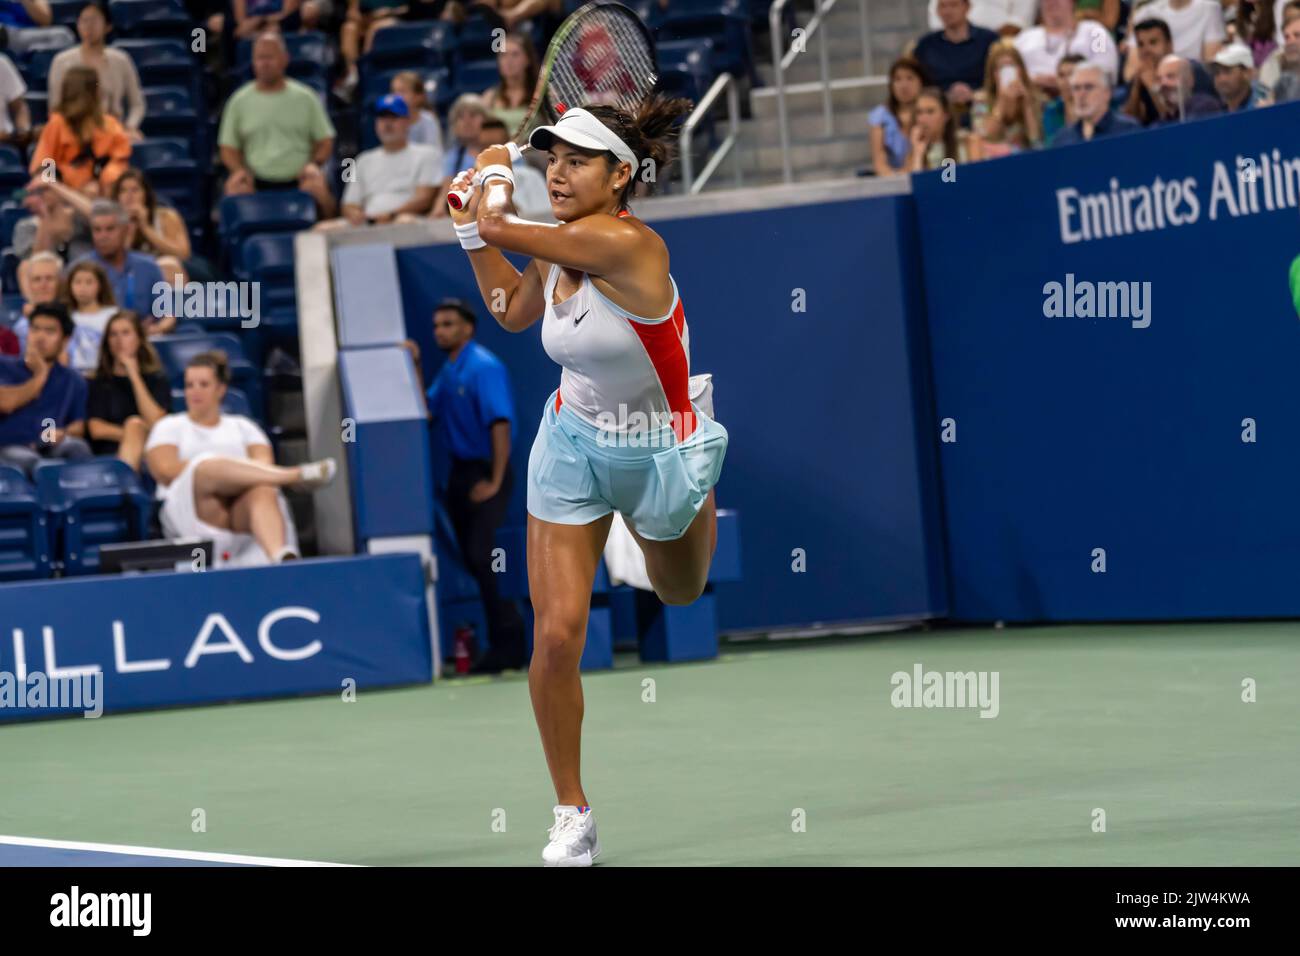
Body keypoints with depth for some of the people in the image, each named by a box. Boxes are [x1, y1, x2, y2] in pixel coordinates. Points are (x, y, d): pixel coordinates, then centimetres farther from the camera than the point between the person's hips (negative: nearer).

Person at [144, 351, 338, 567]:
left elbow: (264, 467, 8)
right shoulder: (169, 426, 22)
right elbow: (166, 470, 2)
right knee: (208, 466, -35)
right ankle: (295, 475, -41)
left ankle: (279, 555, -66)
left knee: (263, 491, -36)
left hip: (243, 513, 2)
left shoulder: (242, 426, 27)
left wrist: (233, 473, -13)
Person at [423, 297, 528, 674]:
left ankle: (506, 645, -10)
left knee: (482, 556, -15)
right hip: (460, 473, 9)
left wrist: (495, 482, -20)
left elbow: (501, 424, -18)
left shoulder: (484, 367, -13)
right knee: (471, 558, 9)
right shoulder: (447, 371, 12)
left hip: (485, 473, -9)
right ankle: (506, 641, 17)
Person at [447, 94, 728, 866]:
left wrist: (494, 172, -6)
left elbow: (499, 224, -26)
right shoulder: (556, 247, -9)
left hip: (661, 453, -4)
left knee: (682, 595, 25)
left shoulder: (624, 243, -31)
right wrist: (472, 227, 6)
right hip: (573, 446, 4)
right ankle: (573, 814, 5)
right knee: (557, 633, -9)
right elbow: (514, 312, 14)